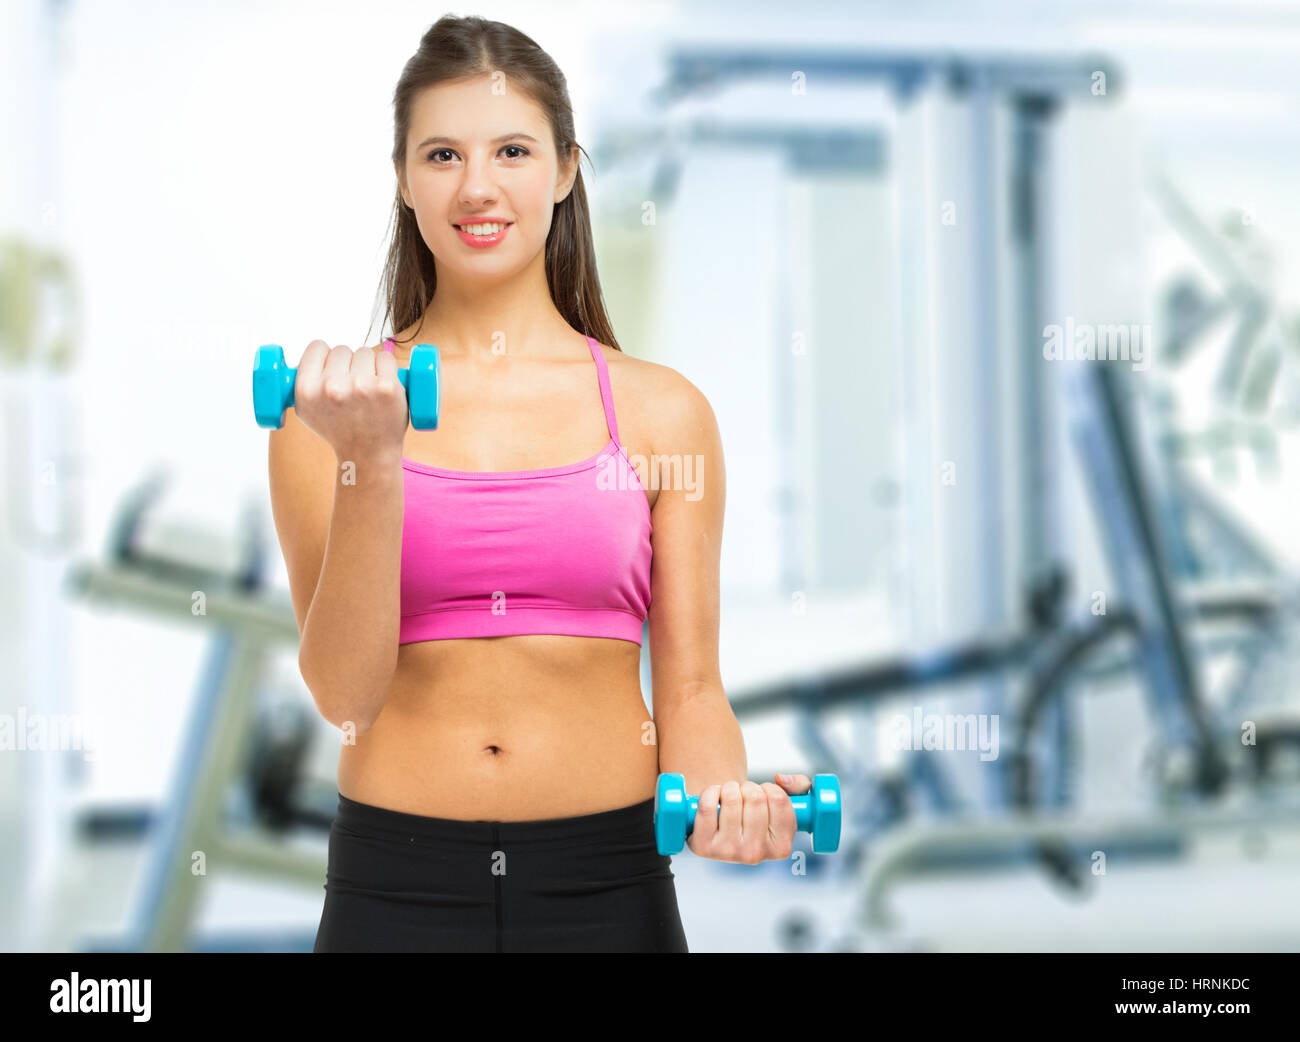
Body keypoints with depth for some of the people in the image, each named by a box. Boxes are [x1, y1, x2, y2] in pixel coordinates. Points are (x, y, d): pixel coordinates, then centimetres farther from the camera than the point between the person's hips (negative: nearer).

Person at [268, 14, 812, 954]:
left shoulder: (662, 410, 2)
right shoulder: (330, 410, 0)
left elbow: (690, 683, 4)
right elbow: (343, 690, -8)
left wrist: (719, 794, -16)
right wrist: (370, 463, -18)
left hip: (605, 881, 1)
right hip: (397, 883, 0)